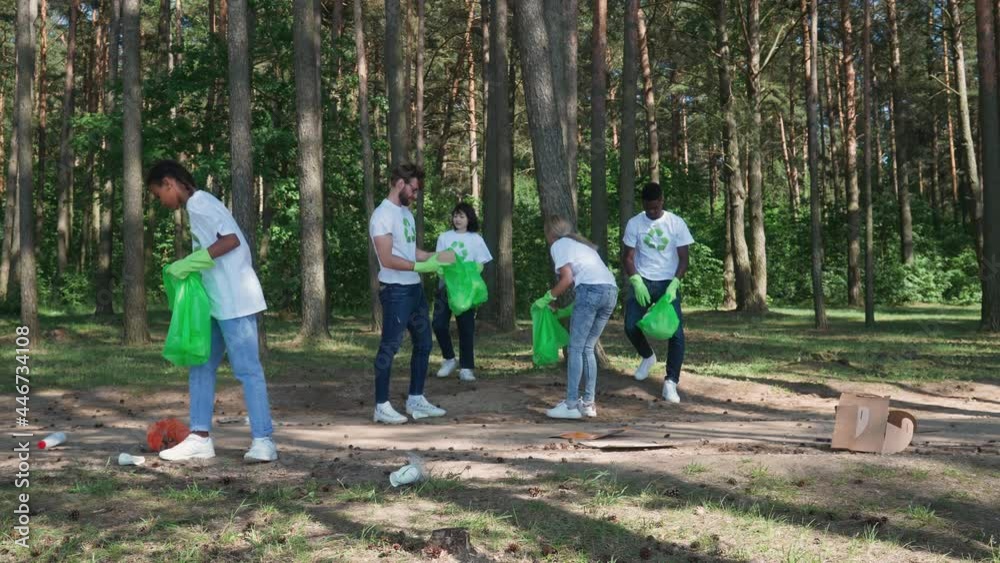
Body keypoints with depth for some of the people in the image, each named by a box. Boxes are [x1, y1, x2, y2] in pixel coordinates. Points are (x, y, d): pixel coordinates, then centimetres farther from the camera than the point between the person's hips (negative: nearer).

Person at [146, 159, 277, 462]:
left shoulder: (198, 203, -12)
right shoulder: (200, 204, 18)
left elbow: (231, 239, -24)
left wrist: (189, 263, -20)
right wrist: (190, 267, 9)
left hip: (234, 301, -10)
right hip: (217, 302, 10)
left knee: (247, 369, -8)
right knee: (201, 366, 11)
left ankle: (263, 441, -5)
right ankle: (200, 437, 15)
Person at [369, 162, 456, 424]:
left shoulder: (406, 213, 14)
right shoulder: (383, 215, -15)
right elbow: (387, 259, -22)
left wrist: (434, 257, 6)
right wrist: (420, 266, -25)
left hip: (415, 288, 10)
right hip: (396, 291, -10)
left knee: (423, 343, 14)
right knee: (389, 347, -3)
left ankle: (416, 400, 23)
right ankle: (382, 406, 4)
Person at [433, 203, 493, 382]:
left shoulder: (476, 239, 3)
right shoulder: (444, 237, 7)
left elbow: (480, 265, 2)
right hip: (446, 286, 2)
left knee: (466, 327, -1)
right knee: (439, 324, -6)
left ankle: (466, 367, 6)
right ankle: (449, 359, 14)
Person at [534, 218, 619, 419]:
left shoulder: (558, 245, 10)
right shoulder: (582, 244, 33)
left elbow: (567, 279, -3)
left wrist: (548, 298, 10)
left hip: (591, 289, -7)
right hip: (611, 291, 7)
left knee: (575, 348, -3)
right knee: (587, 348, 13)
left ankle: (571, 404, -7)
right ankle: (588, 403, 11)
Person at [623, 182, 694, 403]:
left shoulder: (676, 223, -4)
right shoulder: (634, 224, -1)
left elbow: (683, 259, -3)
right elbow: (629, 257, 1)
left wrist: (674, 284, -16)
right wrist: (637, 282, -15)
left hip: (668, 283, -1)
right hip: (642, 282, 1)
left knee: (676, 332, -11)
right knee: (631, 326, -11)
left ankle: (671, 382, -3)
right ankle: (647, 356, 22)